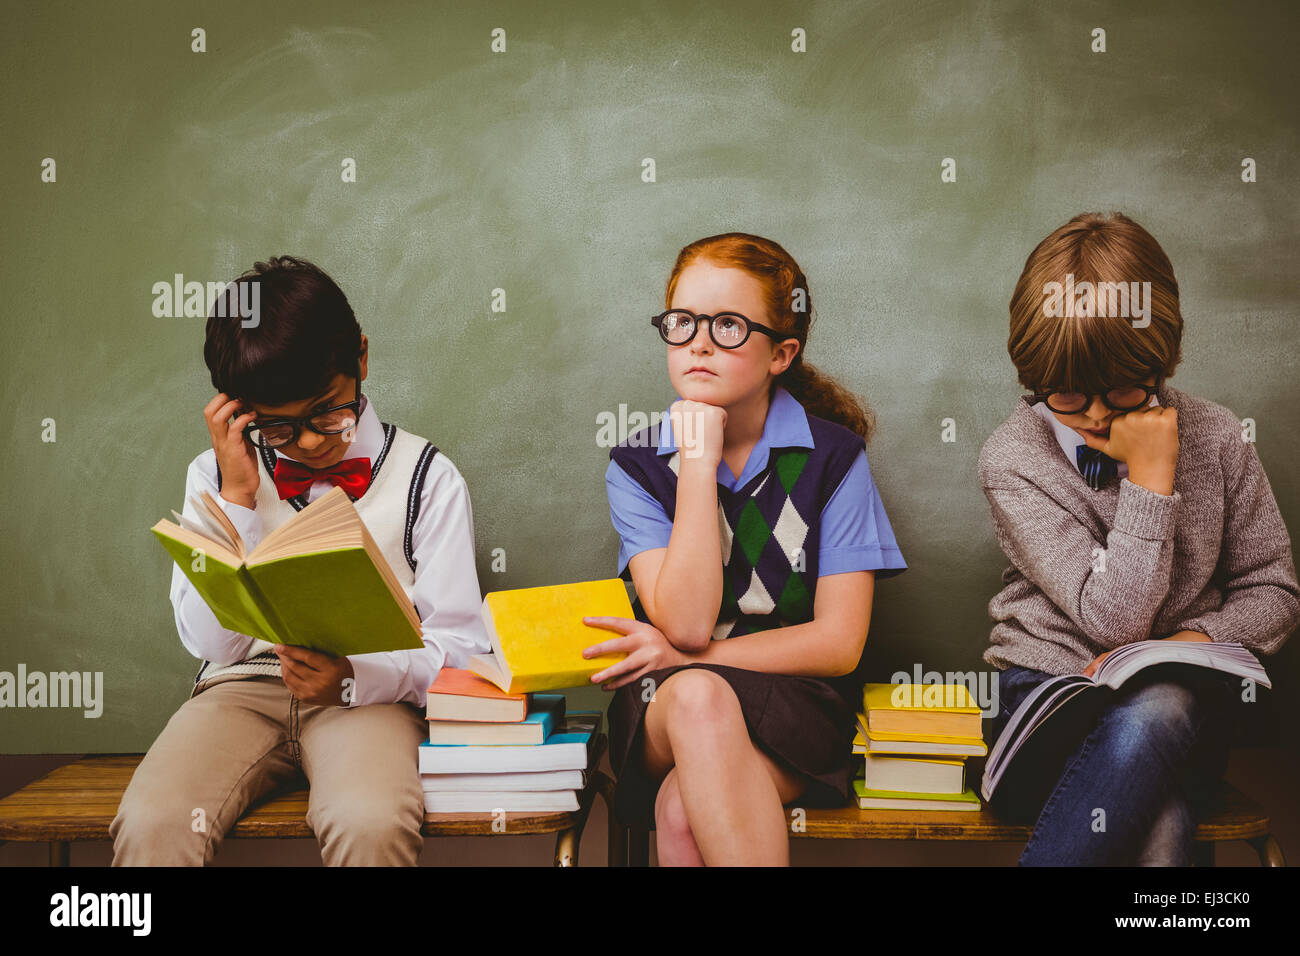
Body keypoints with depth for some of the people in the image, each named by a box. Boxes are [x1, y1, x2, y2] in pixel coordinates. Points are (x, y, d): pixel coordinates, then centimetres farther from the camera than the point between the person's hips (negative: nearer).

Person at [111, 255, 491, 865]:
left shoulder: (428, 478, 2)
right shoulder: (215, 475, 9)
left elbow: (459, 645, 0)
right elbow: (209, 641, 1)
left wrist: (352, 677, -19)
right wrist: (237, 495, -6)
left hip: (368, 692, -2)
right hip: (242, 689, 2)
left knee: (371, 824, -36)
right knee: (148, 825, -29)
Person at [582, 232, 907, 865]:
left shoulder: (833, 456, -1)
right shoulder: (636, 467, 2)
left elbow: (839, 642, -5)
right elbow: (686, 622, -13)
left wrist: (681, 656, -10)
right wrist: (699, 462, -15)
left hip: (796, 703, -2)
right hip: (663, 710, 2)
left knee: (684, 811, -34)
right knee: (697, 696, -36)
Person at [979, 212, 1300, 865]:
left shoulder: (1213, 436, 2)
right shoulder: (1012, 458, -7)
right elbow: (1112, 621, -13)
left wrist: (1196, 642, -9)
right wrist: (1151, 477, -16)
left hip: (1178, 696, 3)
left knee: (1151, 718, -37)